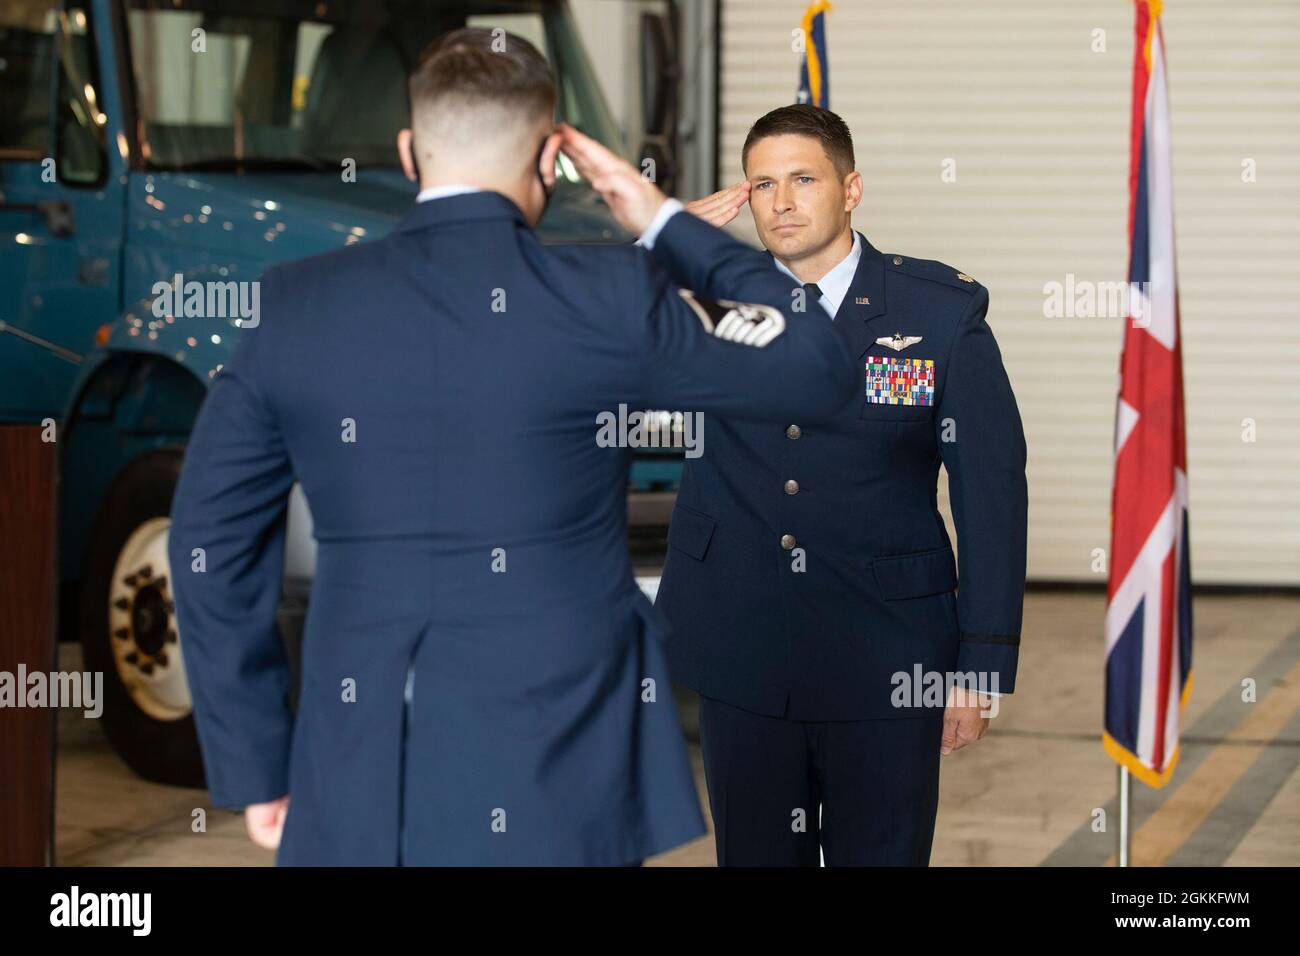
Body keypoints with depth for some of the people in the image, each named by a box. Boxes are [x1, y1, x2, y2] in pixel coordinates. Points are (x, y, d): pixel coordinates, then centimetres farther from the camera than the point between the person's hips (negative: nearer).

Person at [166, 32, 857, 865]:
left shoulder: (296, 306, 2)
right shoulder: (603, 298, -8)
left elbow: (212, 542, 5)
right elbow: (818, 370, 4)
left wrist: (255, 766, 12)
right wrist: (667, 225, 12)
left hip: (361, 789, 3)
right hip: (552, 789, -3)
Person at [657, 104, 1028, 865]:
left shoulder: (944, 311, -3)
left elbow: (992, 493, -3)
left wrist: (983, 663, -7)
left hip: (885, 660, -2)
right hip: (741, 658, 2)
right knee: (757, 854, 11)